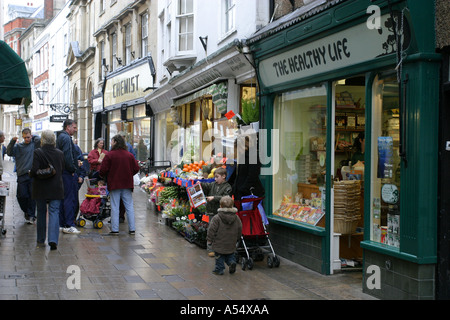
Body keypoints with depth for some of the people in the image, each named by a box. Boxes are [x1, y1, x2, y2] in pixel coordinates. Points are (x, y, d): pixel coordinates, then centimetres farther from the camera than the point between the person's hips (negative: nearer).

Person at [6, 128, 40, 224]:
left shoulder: (35, 144, 8)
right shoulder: (18, 146, 11)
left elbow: (40, 140, -11)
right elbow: (9, 153, -1)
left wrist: (33, 136, 5)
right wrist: (12, 142, -12)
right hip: (22, 175, 2)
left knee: (32, 196, -2)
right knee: (21, 196, 0)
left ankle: (31, 215, 8)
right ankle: (26, 211, 24)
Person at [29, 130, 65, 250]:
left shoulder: (37, 153, -11)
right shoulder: (60, 153, -1)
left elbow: (34, 170, -16)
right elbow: (62, 169, 7)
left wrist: (30, 173, 5)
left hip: (41, 188, -1)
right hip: (56, 189, 1)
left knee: (41, 213, 13)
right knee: (54, 212, 0)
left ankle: (41, 240, 22)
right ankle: (53, 240, -16)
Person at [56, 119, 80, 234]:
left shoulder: (61, 137, 19)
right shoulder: (66, 138, -14)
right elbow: (67, 156, -22)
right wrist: (73, 170, -14)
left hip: (62, 172, 11)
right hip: (68, 173, -11)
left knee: (63, 198, 13)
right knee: (70, 199, -8)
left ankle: (62, 224, 18)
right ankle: (69, 225, -7)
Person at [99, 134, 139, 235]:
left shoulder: (109, 155, -9)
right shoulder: (129, 155, 3)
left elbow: (103, 170, -10)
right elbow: (136, 169, 5)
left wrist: (106, 177, 10)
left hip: (114, 184, -3)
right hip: (127, 184, 3)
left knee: (114, 207, 2)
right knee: (129, 206, 8)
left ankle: (115, 229, 2)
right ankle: (132, 229, 7)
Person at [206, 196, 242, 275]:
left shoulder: (216, 218, -16)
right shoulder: (236, 218, -2)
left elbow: (211, 230, -14)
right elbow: (240, 230, 7)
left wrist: (209, 240, -1)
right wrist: (236, 239, 22)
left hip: (219, 244, -4)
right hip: (231, 245, 4)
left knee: (219, 257, 12)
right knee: (230, 255, 21)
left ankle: (219, 269, 14)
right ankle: (232, 262, -4)